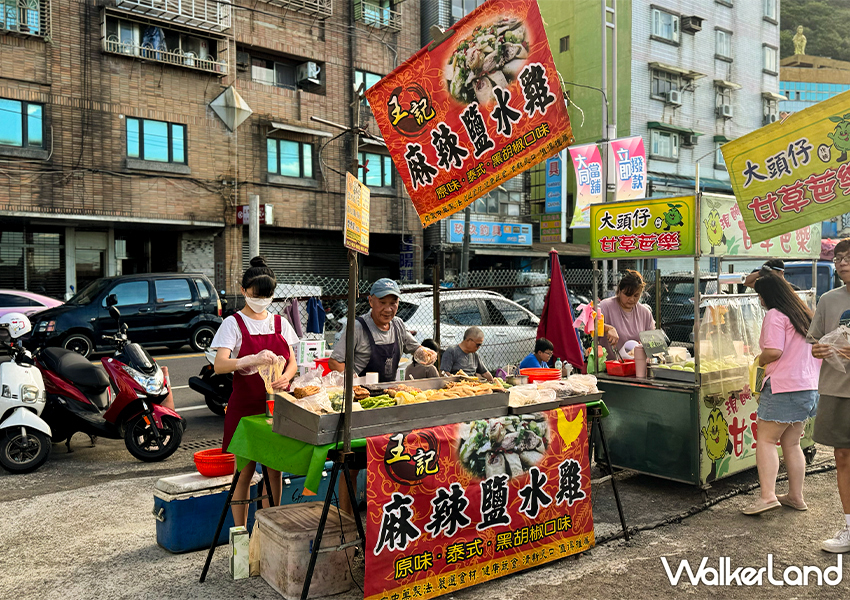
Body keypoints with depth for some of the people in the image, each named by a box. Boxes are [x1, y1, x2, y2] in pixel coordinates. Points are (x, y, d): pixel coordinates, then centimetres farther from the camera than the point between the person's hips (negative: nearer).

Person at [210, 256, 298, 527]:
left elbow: (293, 361, 9)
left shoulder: (280, 322, 9)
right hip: (245, 405, -4)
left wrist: (286, 377, -14)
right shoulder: (234, 323, -4)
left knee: (275, 469, 9)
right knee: (245, 471, 3)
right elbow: (219, 365, -17)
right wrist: (252, 359, -33)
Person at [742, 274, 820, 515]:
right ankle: (796, 496, 20)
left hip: (783, 387, -9)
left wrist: (760, 360, -1)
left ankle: (768, 495, -12)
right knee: (792, 443, 15)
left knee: (766, 440, -4)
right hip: (809, 387, 9)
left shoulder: (775, 315, -11)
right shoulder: (805, 314, 16)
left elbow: (773, 351, -20)